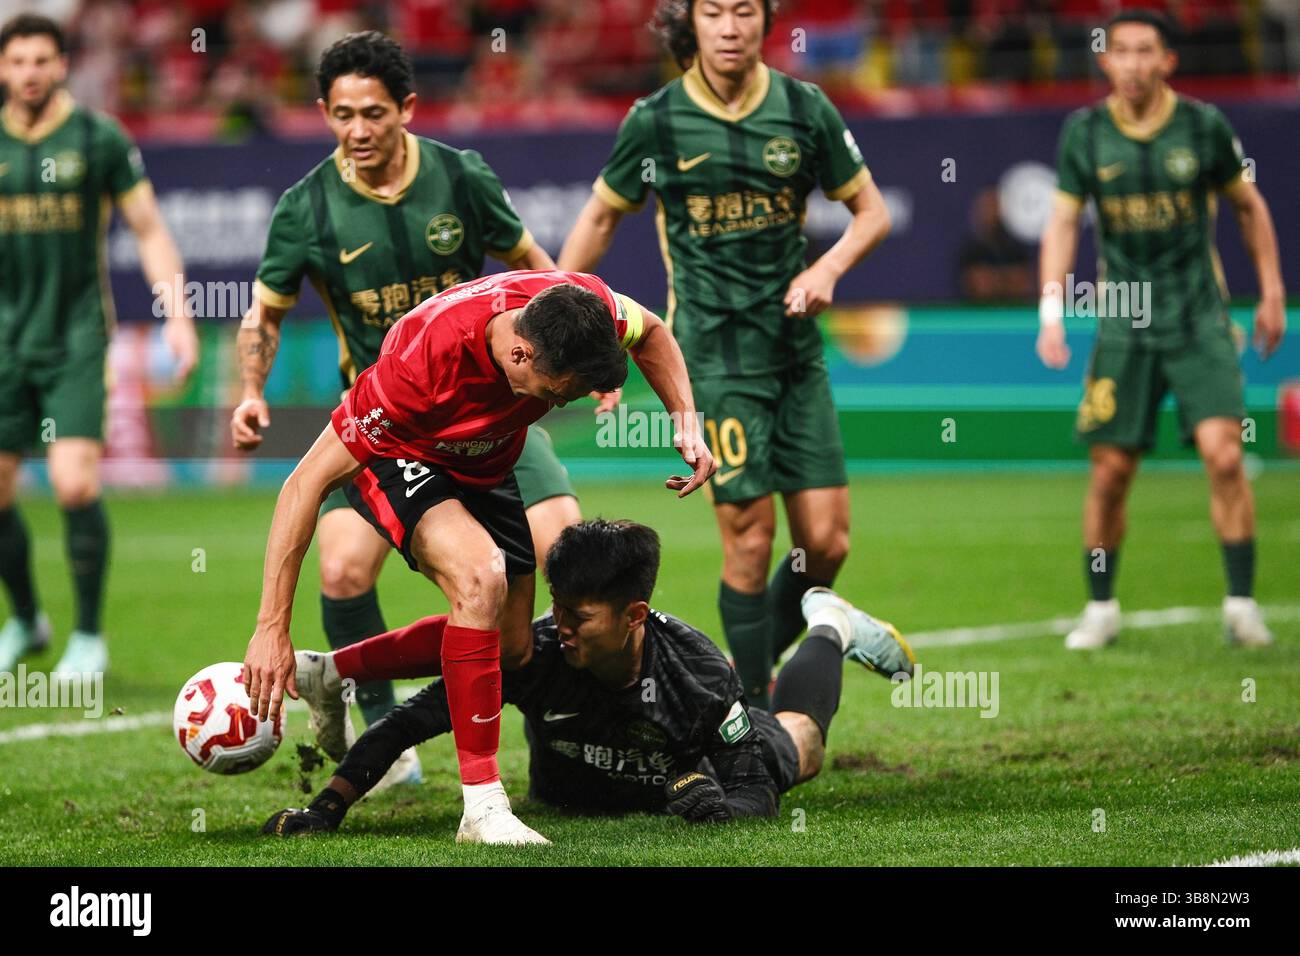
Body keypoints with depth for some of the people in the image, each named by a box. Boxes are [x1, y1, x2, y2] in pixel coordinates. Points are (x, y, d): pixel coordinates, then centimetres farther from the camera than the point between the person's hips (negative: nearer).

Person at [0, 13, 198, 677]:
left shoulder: (99, 139, -1)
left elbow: (149, 231, 3)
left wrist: (177, 315, -5)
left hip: (76, 341, -3)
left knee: (75, 484, -15)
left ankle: (88, 635, 1)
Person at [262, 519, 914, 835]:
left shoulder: (699, 673, -43)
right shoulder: (538, 652, -43)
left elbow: (758, 794, -35)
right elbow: (410, 722, -42)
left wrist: (720, 805, -59)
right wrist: (328, 807, -50)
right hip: (572, 795, 0)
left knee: (796, 749, 28)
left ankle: (829, 630, 53)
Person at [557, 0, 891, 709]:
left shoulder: (805, 110, 1)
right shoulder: (655, 121, -3)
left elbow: (871, 211, 10)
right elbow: (601, 216, 12)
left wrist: (827, 268, -8)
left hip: (795, 350, 3)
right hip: (712, 352, -3)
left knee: (826, 542, -2)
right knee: (750, 537, -10)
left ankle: (752, 666, 21)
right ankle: (754, 711, 2)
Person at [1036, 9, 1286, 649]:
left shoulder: (1204, 127, -2)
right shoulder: (1084, 134, 0)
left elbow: (1249, 206, 11)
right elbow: (1063, 222, 4)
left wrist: (1272, 293, 10)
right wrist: (1051, 312, -5)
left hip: (1200, 319, -1)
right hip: (1122, 324, 1)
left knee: (1223, 453, -15)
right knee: (1110, 470, -1)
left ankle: (1241, 603, -6)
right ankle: (1101, 608, 16)